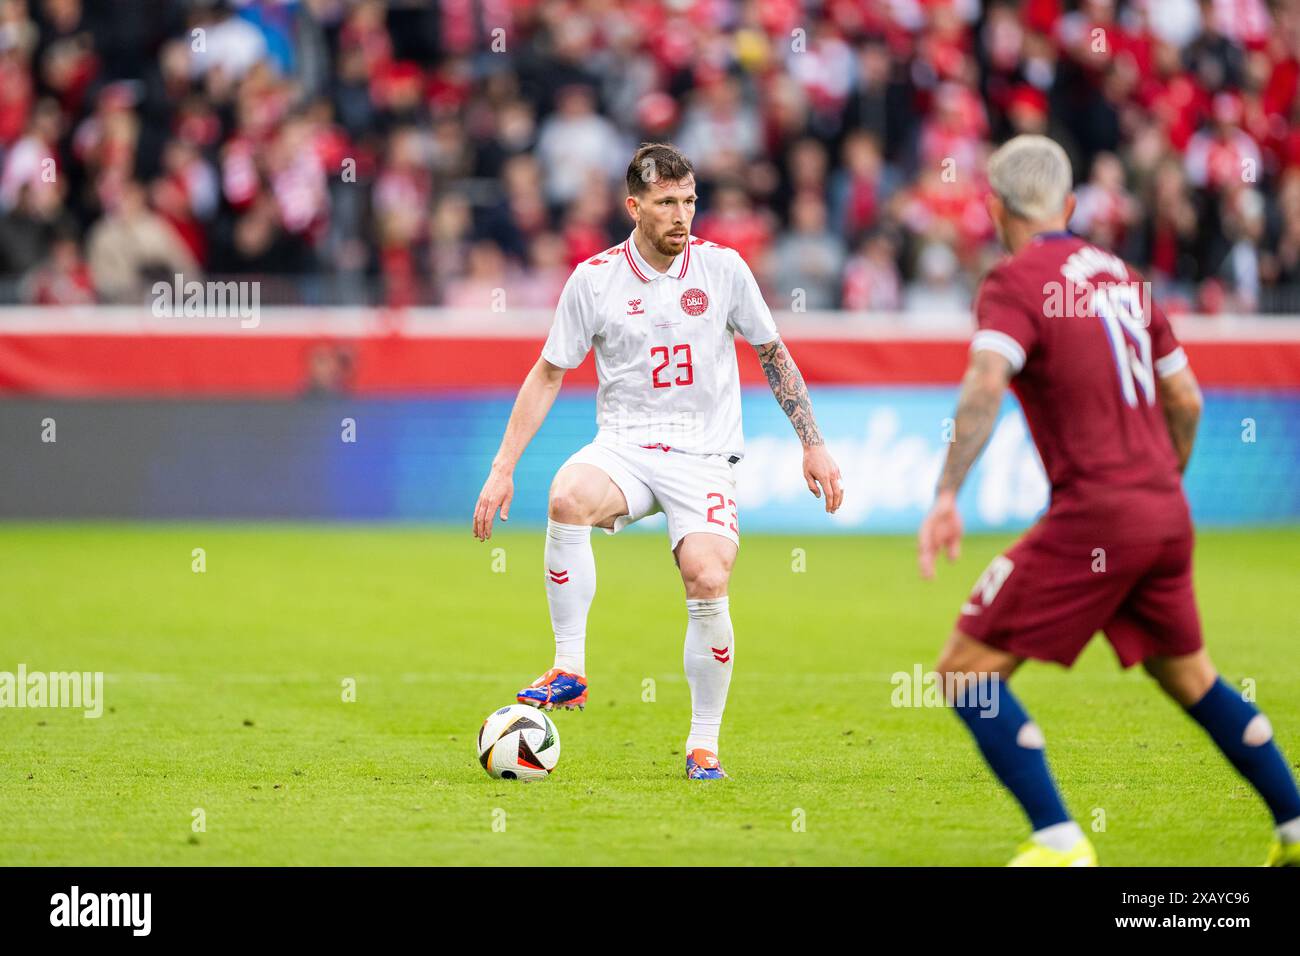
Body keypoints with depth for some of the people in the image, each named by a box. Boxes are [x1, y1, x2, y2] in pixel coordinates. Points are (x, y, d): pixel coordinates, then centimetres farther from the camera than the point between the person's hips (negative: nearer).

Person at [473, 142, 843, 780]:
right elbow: (548, 374, 7)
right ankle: (570, 670, -24)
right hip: (624, 446, 0)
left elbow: (774, 357, 12)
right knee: (569, 496, -34)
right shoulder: (594, 279, 0)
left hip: (705, 455, 0)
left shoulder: (722, 268, 1)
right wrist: (503, 467, 2)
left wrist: (813, 445, 9)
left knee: (707, 583, -22)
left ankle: (704, 743, -3)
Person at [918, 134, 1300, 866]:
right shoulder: (1121, 275, 15)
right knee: (1188, 675, 25)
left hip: (1094, 514, -7)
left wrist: (947, 494, -26)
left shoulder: (1016, 283, -6)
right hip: (1166, 516, 7)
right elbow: (1186, 400, 18)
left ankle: (1060, 841, -12)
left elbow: (985, 387, -23)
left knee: (969, 668, -2)